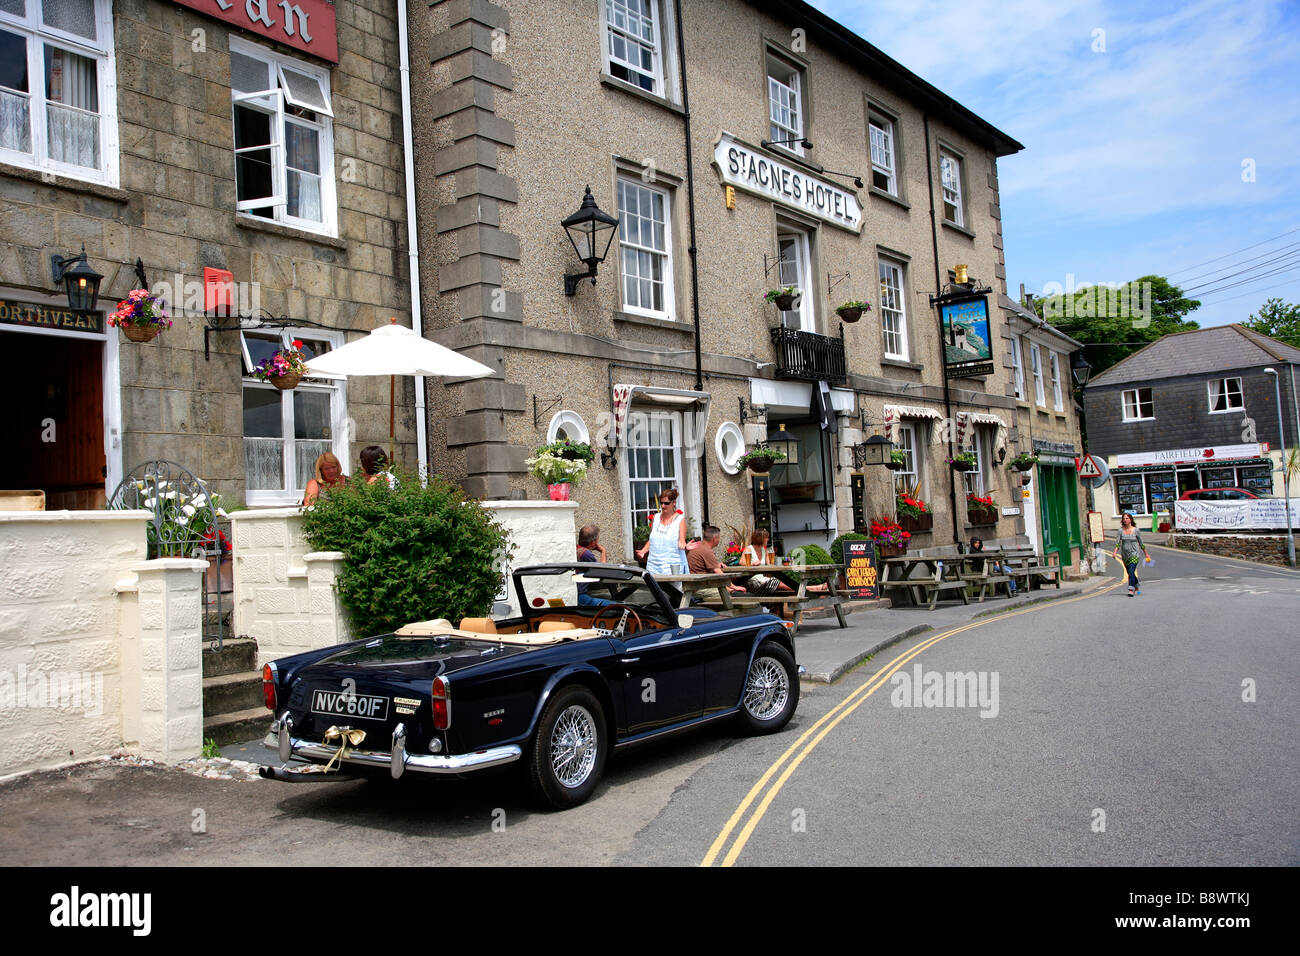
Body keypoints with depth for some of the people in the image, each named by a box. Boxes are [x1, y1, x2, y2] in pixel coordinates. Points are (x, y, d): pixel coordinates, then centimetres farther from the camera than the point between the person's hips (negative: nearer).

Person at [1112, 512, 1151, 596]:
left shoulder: (1135, 530, -2)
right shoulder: (1121, 530, 1)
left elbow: (1141, 543, 6)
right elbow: (1117, 542, -6)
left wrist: (1146, 554, 11)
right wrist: (1115, 551, -22)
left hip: (1134, 553, -3)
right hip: (1125, 554, 3)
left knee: (1131, 571, -20)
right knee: (1130, 573, 13)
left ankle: (1131, 590, -24)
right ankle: (1137, 588, 35)